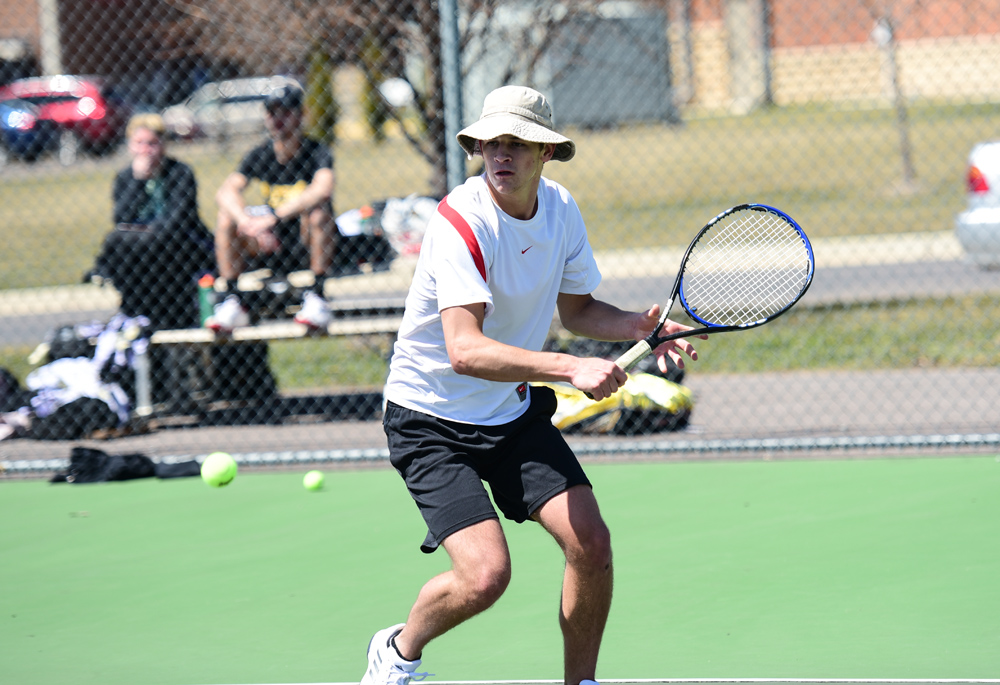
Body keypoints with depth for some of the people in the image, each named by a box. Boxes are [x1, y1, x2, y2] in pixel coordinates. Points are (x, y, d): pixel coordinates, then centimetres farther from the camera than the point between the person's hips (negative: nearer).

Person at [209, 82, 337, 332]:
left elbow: (322, 190, -34)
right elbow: (226, 192, -15)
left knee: (317, 211, -33)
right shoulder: (260, 156, 1)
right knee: (227, 215, -16)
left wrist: (274, 217, -42)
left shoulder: (317, 153, -11)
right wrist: (248, 223, -36)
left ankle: (317, 297, -32)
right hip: (272, 249, 4)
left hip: (309, 249, -4)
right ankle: (232, 300, -18)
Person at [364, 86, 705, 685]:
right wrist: (572, 367, -45)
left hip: (515, 410, 6)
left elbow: (577, 308, 13)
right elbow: (464, 349, -36)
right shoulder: (460, 223, -26)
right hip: (434, 417, -6)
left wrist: (638, 326, -8)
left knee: (591, 541, -10)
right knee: (486, 573, -20)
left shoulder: (561, 209, -3)